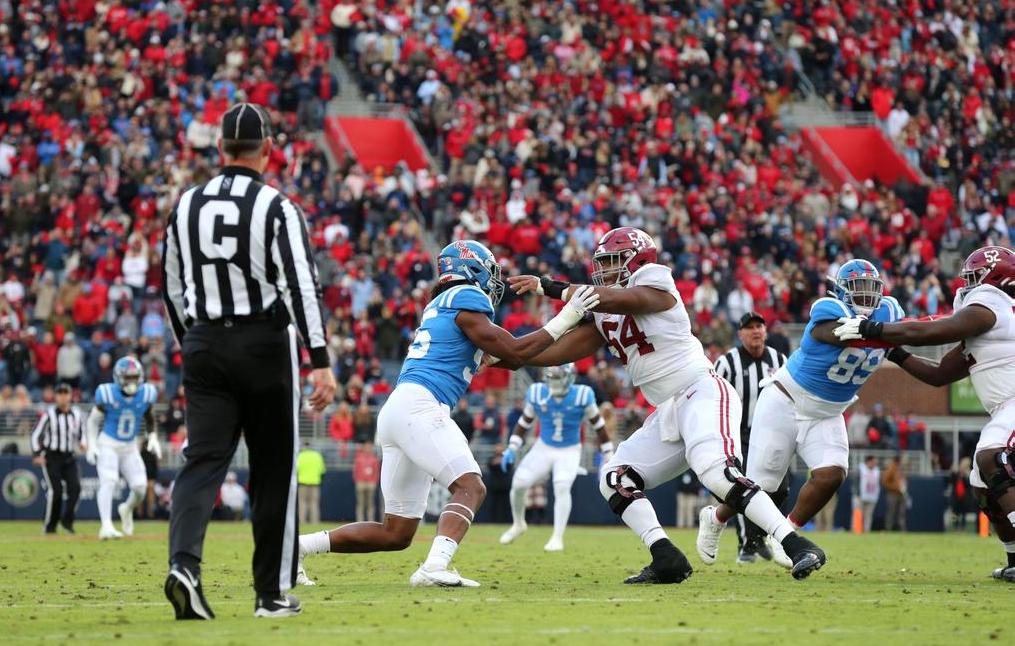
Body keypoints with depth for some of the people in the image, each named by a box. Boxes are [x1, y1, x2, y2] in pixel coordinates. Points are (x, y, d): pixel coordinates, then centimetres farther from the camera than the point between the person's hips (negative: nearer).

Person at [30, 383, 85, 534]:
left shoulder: (76, 413, 7)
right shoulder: (48, 414, -6)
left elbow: (80, 433, 18)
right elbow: (36, 435, -2)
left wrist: (82, 443, -5)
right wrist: (37, 455, -13)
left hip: (69, 458, 4)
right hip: (51, 457, -4)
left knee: (75, 487, -15)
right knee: (55, 490, -14)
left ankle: (67, 521, -2)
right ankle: (49, 525, 0)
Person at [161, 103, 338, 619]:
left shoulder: (186, 207, 6)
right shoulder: (276, 208, -9)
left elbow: (173, 290, 14)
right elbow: (301, 287, -16)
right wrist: (320, 362, -18)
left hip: (204, 345, 3)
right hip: (264, 344, -3)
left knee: (203, 460, -1)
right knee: (273, 470, 7)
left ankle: (184, 562, -26)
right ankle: (272, 592, 13)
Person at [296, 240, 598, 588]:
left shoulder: (439, 305, 26)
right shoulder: (468, 298, 0)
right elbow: (514, 353, -3)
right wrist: (566, 318, 2)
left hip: (395, 411, 9)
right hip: (419, 406, -9)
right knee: (470, 487, -19)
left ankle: (296, 546, 8)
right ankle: (435, 567, -39)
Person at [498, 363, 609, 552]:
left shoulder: (582, 396, -16)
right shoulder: (537, 394, -9)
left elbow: (598, 426, -4)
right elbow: (524, 422, 5)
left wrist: (608, 456, -2)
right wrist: (511, 449, -3)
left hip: (569, 452, -3)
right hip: (543, 449, 3)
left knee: (562, 486, -26)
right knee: (518, 483, -10)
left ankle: (557, 538, -16)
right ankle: (518, 524, 18)